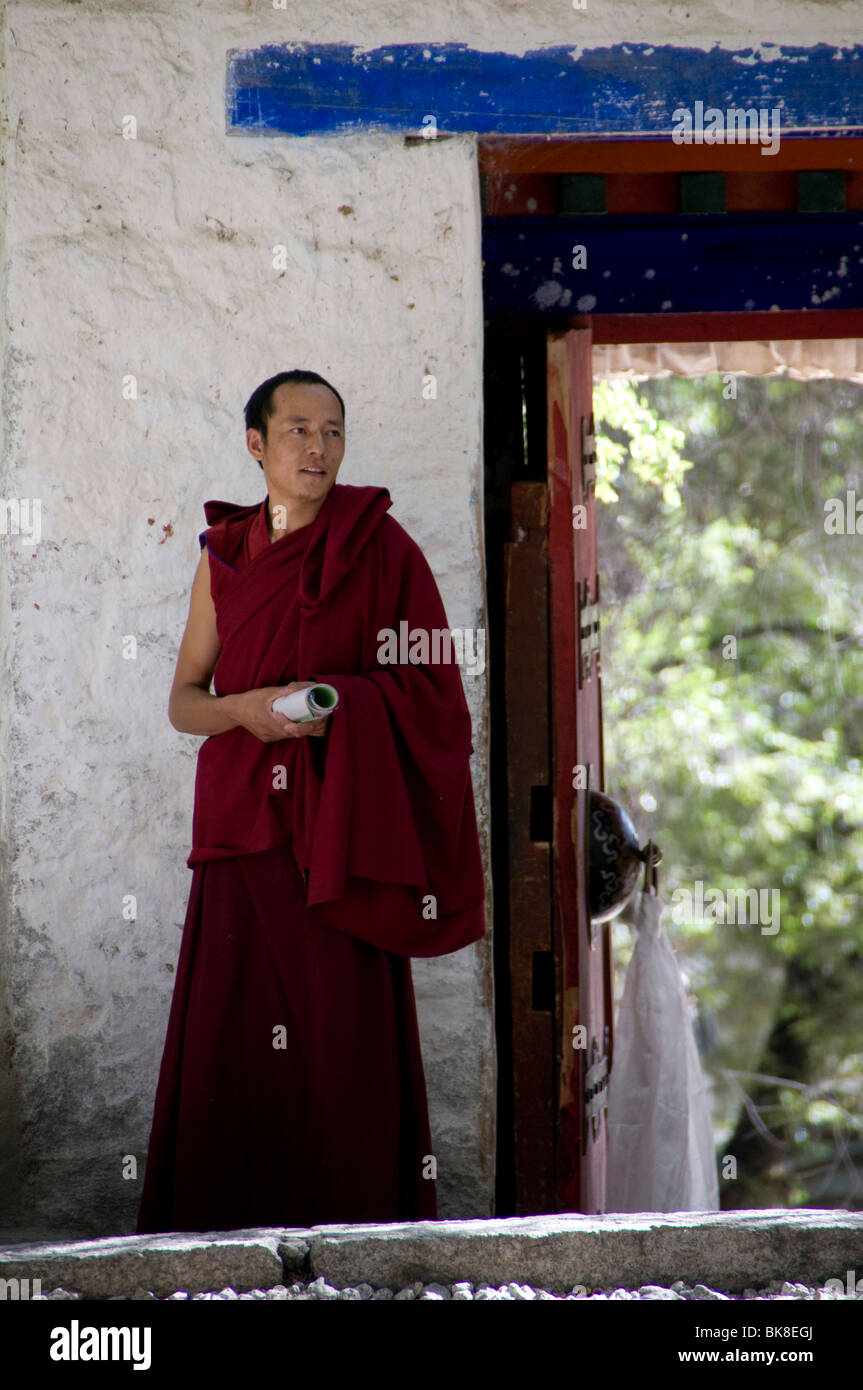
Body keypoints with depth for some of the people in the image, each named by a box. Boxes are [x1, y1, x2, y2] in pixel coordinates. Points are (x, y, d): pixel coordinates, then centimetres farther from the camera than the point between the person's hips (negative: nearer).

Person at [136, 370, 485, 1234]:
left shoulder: (378, 546, 4)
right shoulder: (224, 553, 13)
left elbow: (427, 686, 1)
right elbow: (184, 701, 13)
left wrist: (338, 704, -16)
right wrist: (249, 708, -9)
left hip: (343, 829, -3)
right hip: (243, 827, 3)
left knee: (345, 1031, -9)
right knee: (231, 1043, -3)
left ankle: (355, 1234, -4)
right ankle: (230, 1236, 2)